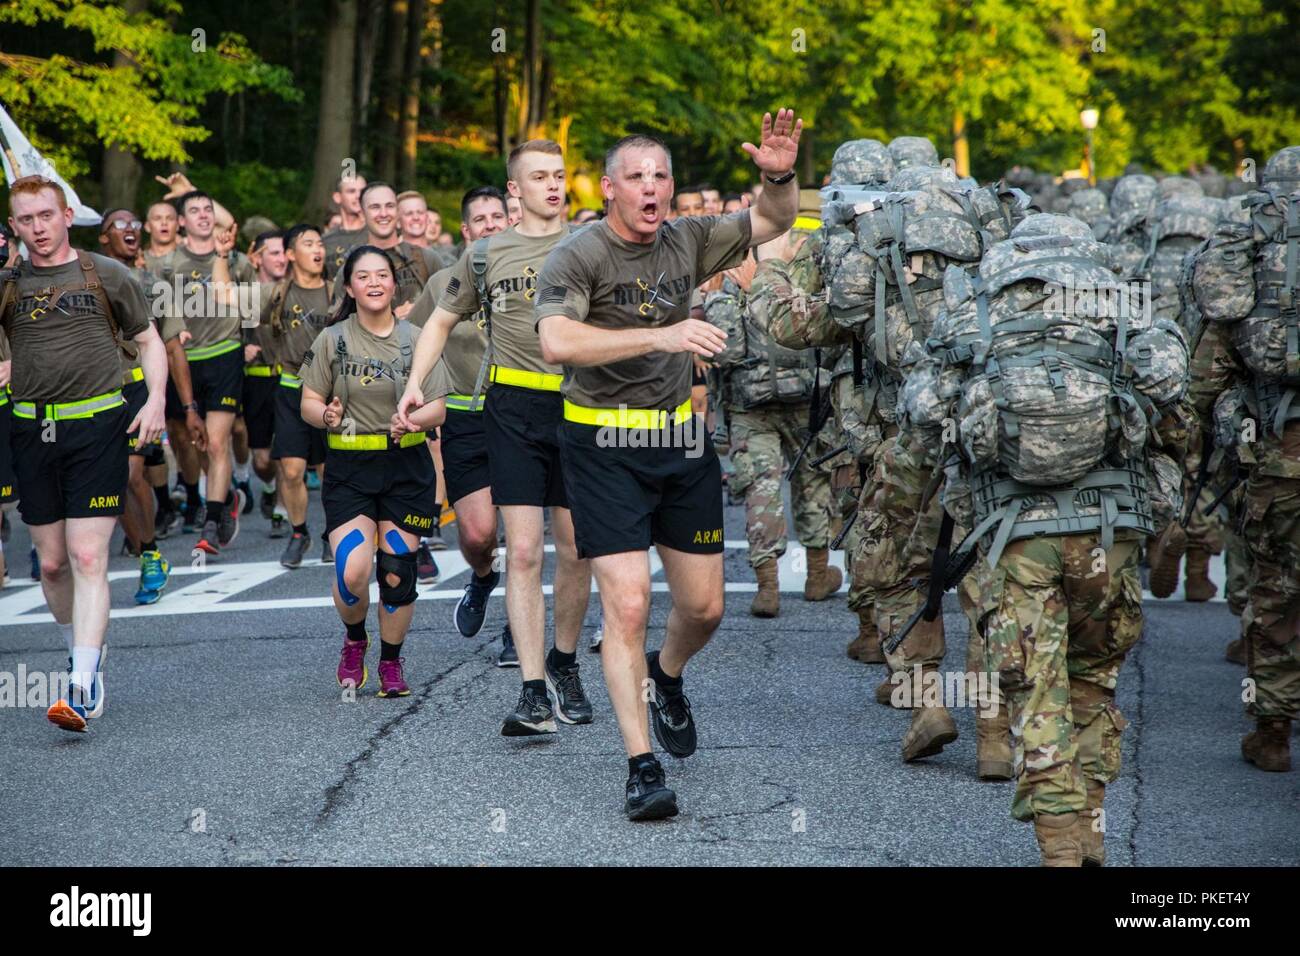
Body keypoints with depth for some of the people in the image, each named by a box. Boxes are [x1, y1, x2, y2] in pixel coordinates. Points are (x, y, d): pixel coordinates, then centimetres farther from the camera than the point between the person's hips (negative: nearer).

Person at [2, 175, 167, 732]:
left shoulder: (105, 275, 5)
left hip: (98, 425, -3)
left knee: (87, 556, -11)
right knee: (51, 562, 9)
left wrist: (155, 399, -3)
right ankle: (85, 651, 33)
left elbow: (148, 340, 12)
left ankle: (83, 686, -15)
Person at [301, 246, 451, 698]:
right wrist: (327, 415, -20)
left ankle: (391, 661, 22)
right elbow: (309, 404, 3)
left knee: (397, 570, 0)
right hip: (349, 468, -1)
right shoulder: (332, 340, 2)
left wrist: (413, 420, -20)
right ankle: (355, 640, 16)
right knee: (352, 572, -15)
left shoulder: (416, 339, 4)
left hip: (406, 465, 1)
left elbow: (438, 408, 2)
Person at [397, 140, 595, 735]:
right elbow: (442, 321, 18)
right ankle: (534, 693, -10)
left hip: (577, 407, 1)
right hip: (514, 409, -1)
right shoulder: (487, 255, 8)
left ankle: (563, 663, 28)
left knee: (576, 549, 6)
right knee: (523, 550, -8)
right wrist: (415, 384, 5)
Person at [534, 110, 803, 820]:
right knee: (626, 606, -12)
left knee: (704, 606, 11)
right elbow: (557, 340, -30)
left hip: (683, 442, 5)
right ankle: (642, 767, -5)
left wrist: (780, 175, -13)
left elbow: (774, 222, 10)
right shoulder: (578, 256, -13)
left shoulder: (687, 241, 4)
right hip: (605, 448, -5)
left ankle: (666, 675, 45)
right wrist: (660, 336, -36)